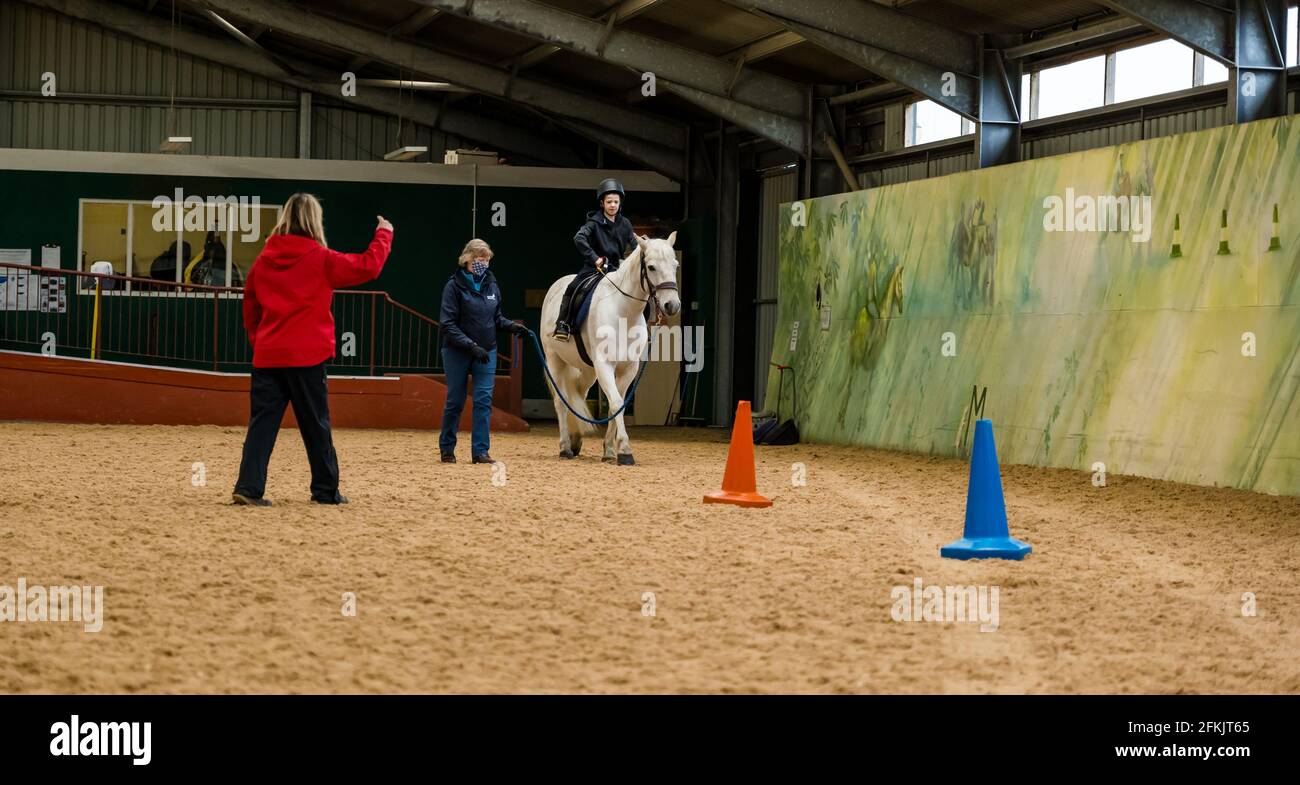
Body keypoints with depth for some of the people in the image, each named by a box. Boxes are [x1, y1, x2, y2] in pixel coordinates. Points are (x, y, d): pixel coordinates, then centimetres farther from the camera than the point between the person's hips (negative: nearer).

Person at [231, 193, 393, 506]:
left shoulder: (264, 260, 7)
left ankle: (249, 487, -10)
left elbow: (250, 305, 15)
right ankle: (326, 490, 16)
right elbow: (368, 266, -3)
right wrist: (383, 235, 12)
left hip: (267, 355, 4)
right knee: (316, 425, 8)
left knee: (262, 421, 2)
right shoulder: (321, 259, -7)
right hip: (306, 355, -4)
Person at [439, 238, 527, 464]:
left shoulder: (491, 285, 5)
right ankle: (447, 449, 20)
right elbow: (448, 324, -15)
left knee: (484, 400, -4)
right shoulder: (455, 286, -11)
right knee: (455, 401, 5)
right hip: (457, 352, -4)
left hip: (486, 351, 4)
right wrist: (471, 346, -23)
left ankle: (480, 451, -2)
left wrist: (510, 326, -4)